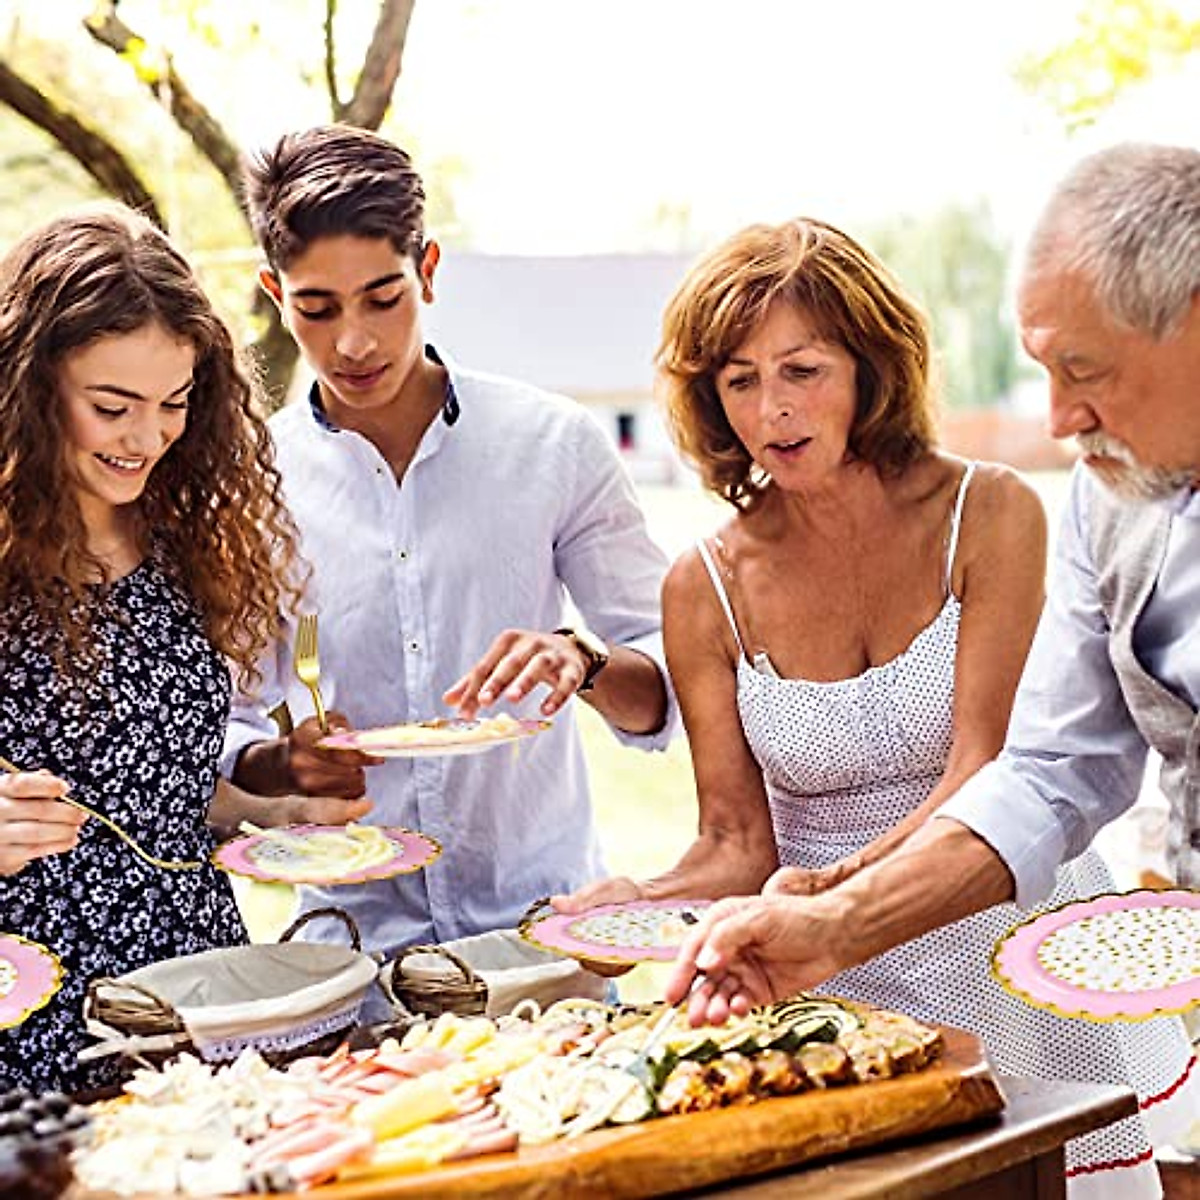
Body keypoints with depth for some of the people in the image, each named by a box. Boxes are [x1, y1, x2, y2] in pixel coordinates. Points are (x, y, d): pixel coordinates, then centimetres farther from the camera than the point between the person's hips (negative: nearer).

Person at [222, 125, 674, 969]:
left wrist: (584, 662, -17)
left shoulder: (552, 443, 2)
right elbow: (222, 727, 10)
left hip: (541, 908, 0)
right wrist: (282, 762, -11)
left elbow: (668, 689, 3)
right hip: (355, 926, 1)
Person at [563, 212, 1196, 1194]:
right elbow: (735, 843, -3)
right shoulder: (708, 588, -4)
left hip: (1010, 943, -1)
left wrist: (836, 885, -33)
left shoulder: (987, 515, -9)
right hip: (835, 978, 1)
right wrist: (650, 901, -25)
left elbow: (983, 772, -17)